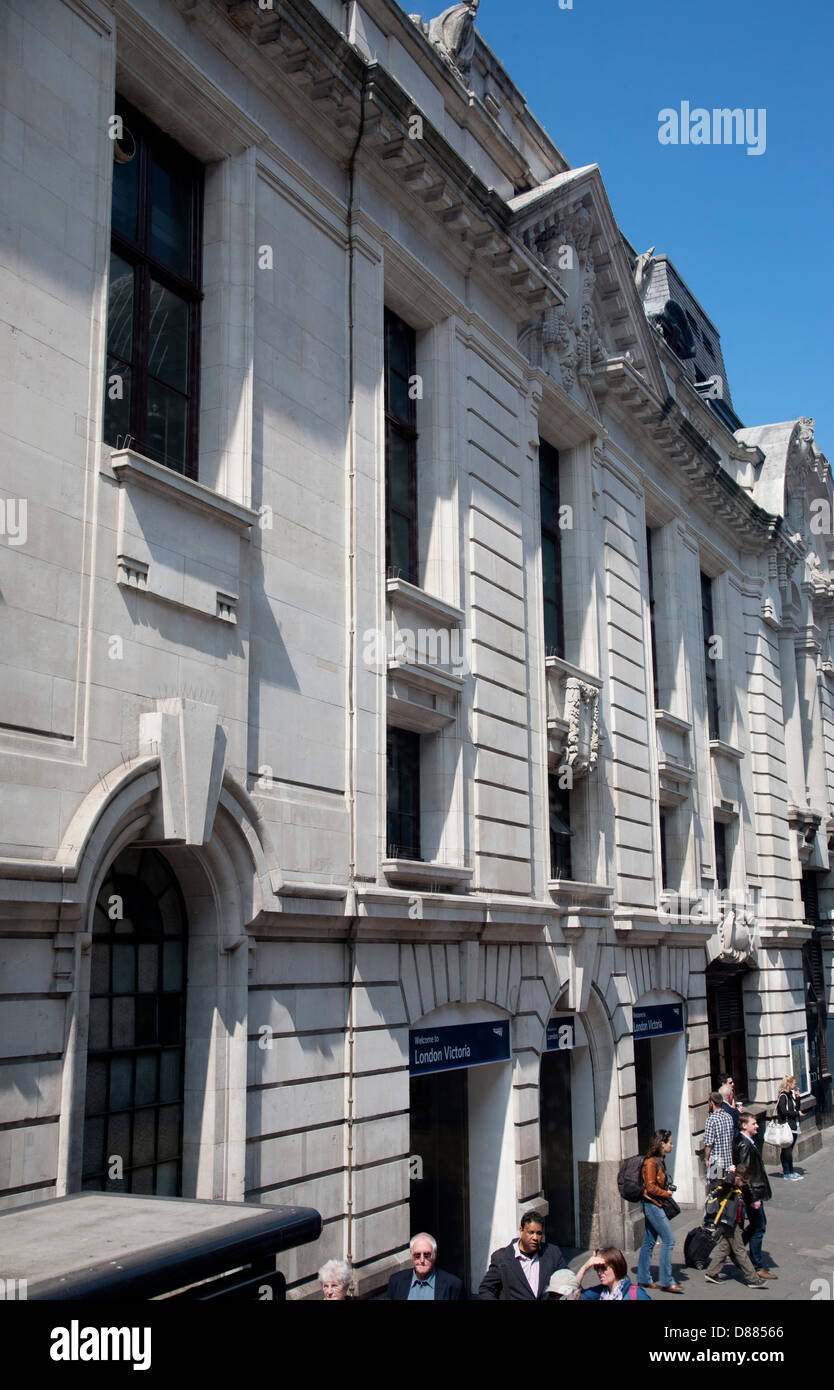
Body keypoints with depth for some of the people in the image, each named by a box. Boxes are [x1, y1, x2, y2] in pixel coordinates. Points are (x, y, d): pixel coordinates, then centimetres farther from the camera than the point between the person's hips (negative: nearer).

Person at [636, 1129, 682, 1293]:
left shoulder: (658, 1161, 12)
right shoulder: (651, 1162, -18)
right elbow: (651, 1187, -21)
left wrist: (667, 1190, 6)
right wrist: (666, 1193, -9)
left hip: (654, 1205, 10)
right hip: (652, 1204, -10)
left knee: (649, 1241, 12)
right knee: (668, 1239, -9)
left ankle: (643, 1279, 17)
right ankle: (666, 1282, -5)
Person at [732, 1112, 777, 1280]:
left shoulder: (748, 1142, 10)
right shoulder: (744, 1145, -22)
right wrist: (754, 1198, -22)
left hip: (755, 1192, 10)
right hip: (752, 1192, -10)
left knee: (759, 1225, 20)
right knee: (758, 1228, -2)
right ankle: (757, 1268, 7)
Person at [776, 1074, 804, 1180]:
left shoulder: (790, 1095, 14)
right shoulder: (783, 1096, -13)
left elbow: (797, 1108, 16)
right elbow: (784, 1111, -20)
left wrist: (797, 1098, 4)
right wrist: (797, 1113, -13)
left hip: (794, 1126, 9)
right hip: (786, 1126, -8)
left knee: (788, 1149, 12)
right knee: (787, 1149, -5)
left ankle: (789, 1171, 17)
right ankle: (787, 1173, -2)